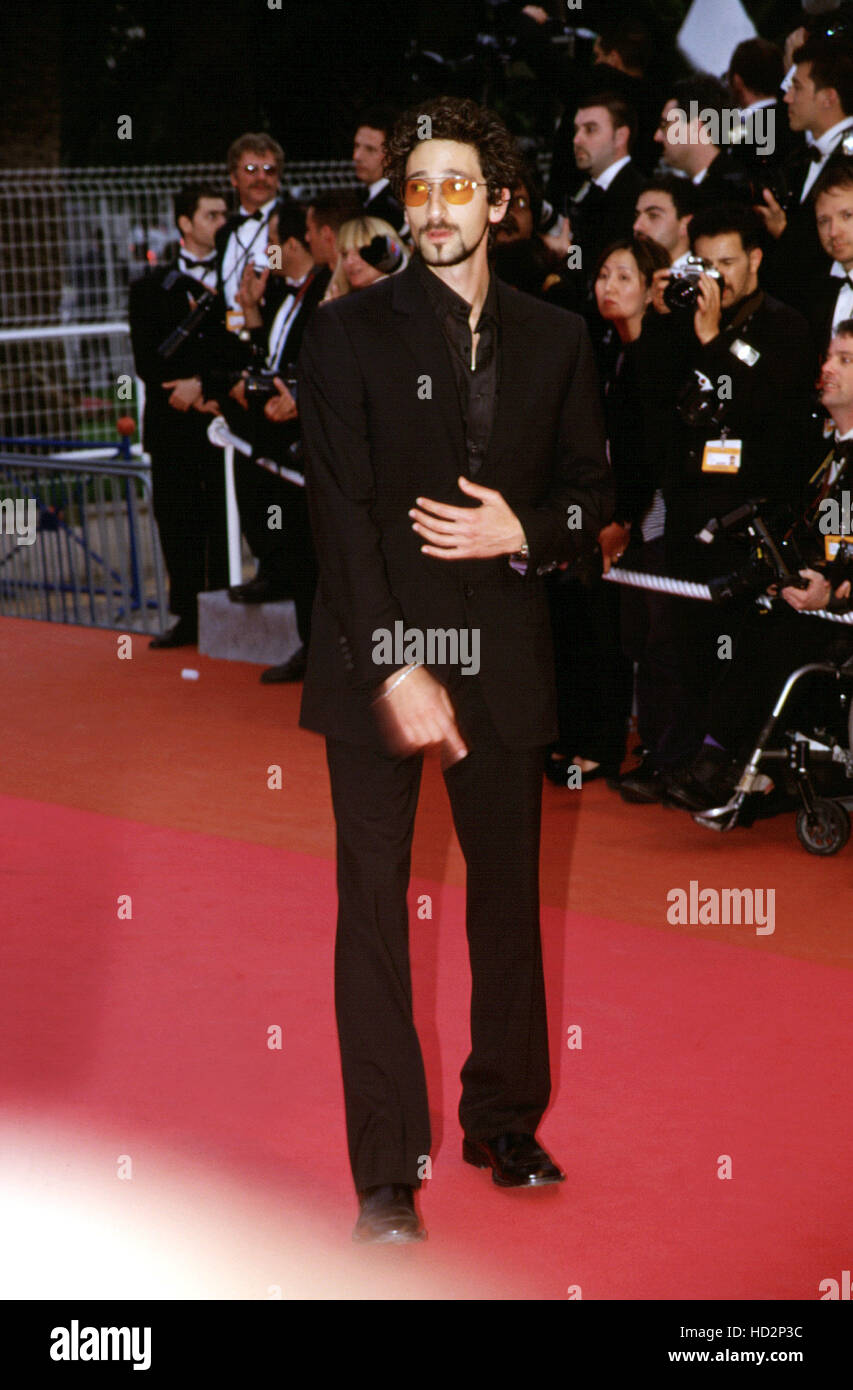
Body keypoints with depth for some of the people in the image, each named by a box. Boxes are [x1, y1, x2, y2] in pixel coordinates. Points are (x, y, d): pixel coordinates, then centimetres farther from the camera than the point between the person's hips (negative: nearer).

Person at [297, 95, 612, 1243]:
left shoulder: (556, 340, 10)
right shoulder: (350, 333, 0)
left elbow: (592, 494, 15)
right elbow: (340, 511, -7)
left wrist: (524, 532, -8)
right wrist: (395, 668, -16)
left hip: (504, 654, 3)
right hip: (379, 653, -3)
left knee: (509, 894, 8)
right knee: (374, 908, -2)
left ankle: (504, 1124, 24)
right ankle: (387, 1173, 4)